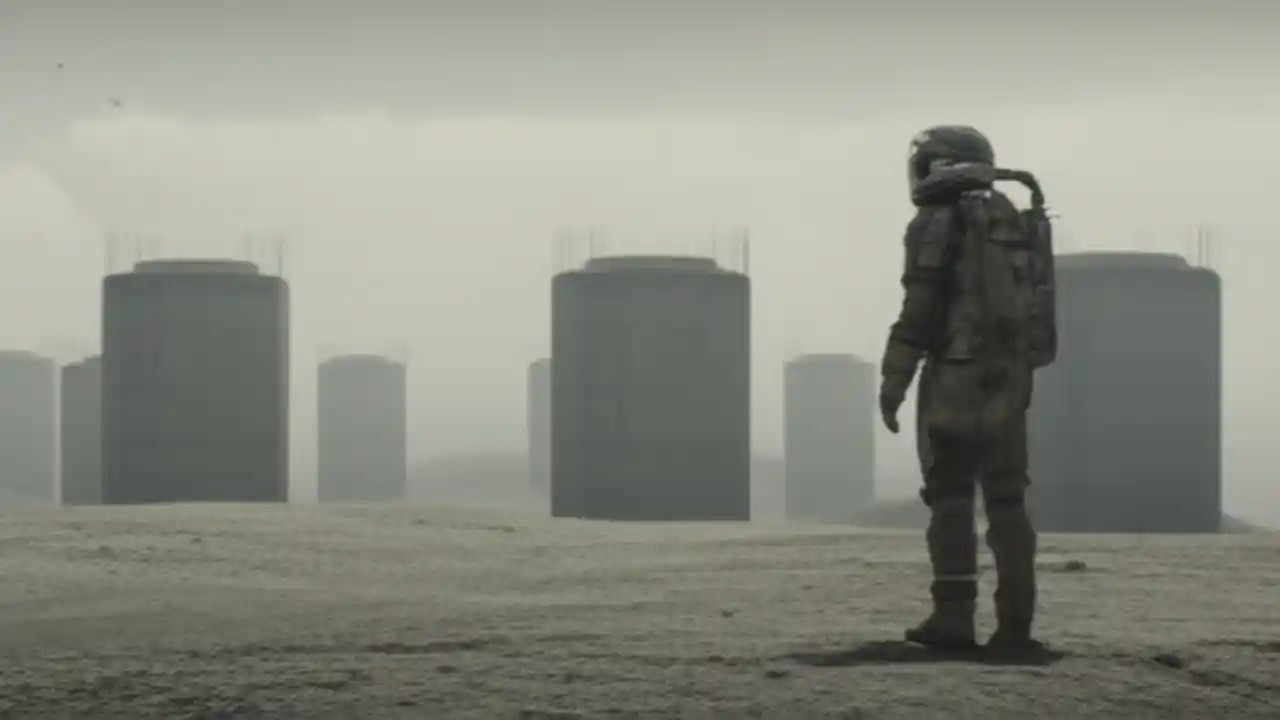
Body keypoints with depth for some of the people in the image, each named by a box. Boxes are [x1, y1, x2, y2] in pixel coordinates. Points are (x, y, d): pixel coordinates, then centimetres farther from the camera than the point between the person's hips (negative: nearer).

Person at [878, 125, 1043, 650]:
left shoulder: (935, 225, -7)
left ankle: (954, 614, -6)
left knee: (950, 498, 0)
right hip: (1008, 379, 6)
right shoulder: (1011, 223, 15)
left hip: (955, 376, -6)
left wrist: (894, 380, -11)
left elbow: (920, 310, -14)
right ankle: (1015, 622, 2)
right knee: (1006, 502, 7)